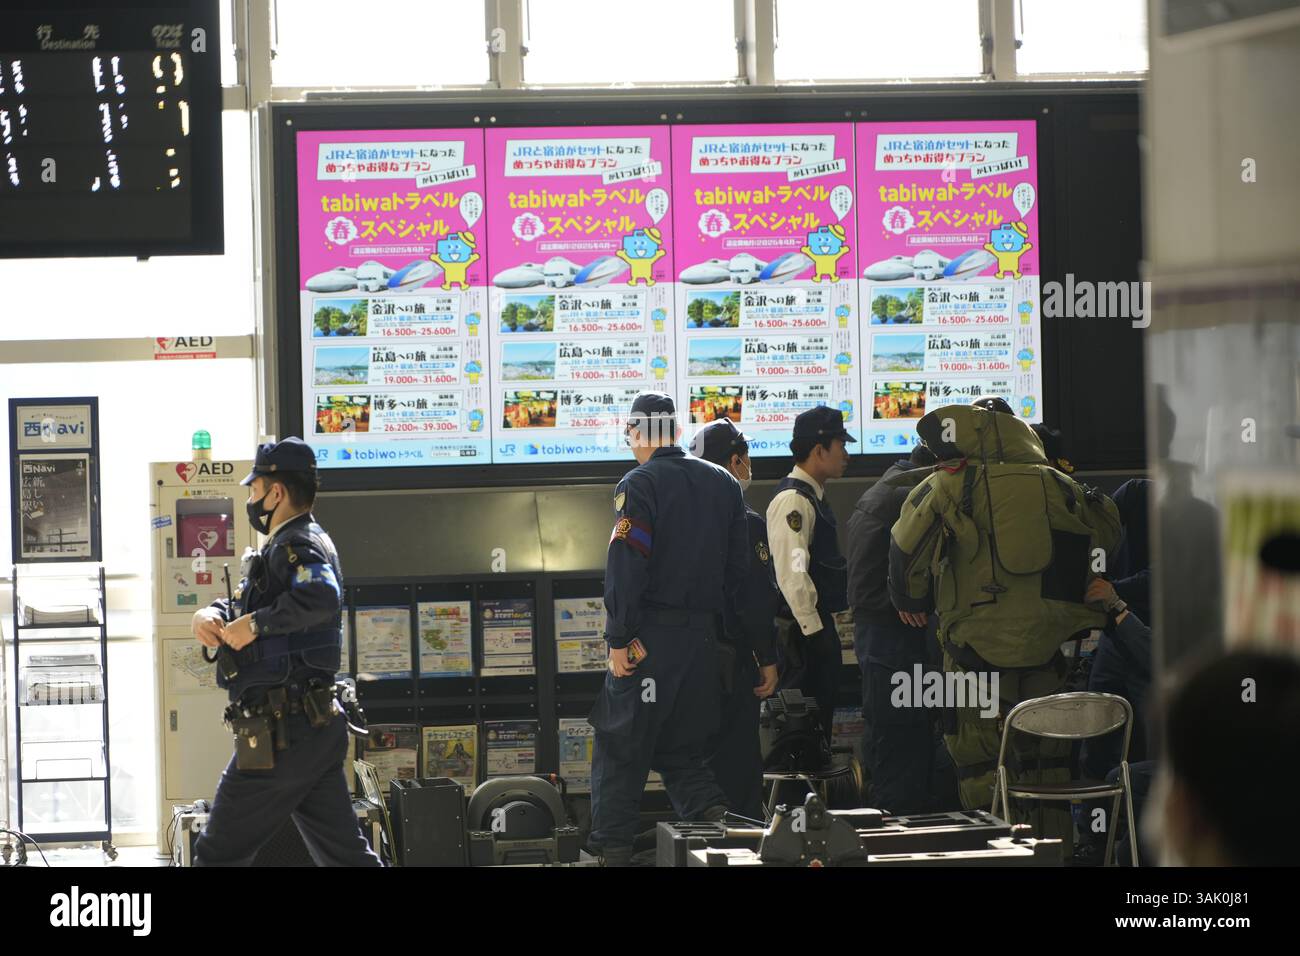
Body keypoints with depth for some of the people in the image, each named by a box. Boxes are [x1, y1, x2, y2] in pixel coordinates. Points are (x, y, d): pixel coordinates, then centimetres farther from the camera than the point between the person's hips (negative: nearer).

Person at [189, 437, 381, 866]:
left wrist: (255, 624, -23)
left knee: (219, 854, -2)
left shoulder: (295, 546, -12)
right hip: (317, 730, 10)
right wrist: (211, 615, 2)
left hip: (282, 736, -10)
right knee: (344, 855, 7)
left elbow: (320, 595, -33)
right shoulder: (285, 546, 22)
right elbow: (243, 605, 25)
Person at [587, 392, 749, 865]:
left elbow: (626, 568, -15)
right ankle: (712, 813, -6)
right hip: (705, 638, 6)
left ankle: (613, 847, 1)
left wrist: (619, 640, -13)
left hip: (652, 633, -6)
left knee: (621, 743, 2)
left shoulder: (639, 485, -9)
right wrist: (722, 622, 16)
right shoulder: (723, 484, 11)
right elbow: (740, 565, 12)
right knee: (681, 747, 15)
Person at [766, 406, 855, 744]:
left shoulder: (812, 496, 18)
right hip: (806, 628, -10)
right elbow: (792, 574, -23)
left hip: (816, 624, 10)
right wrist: (814, 630, -22)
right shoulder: (793, 500, -16)